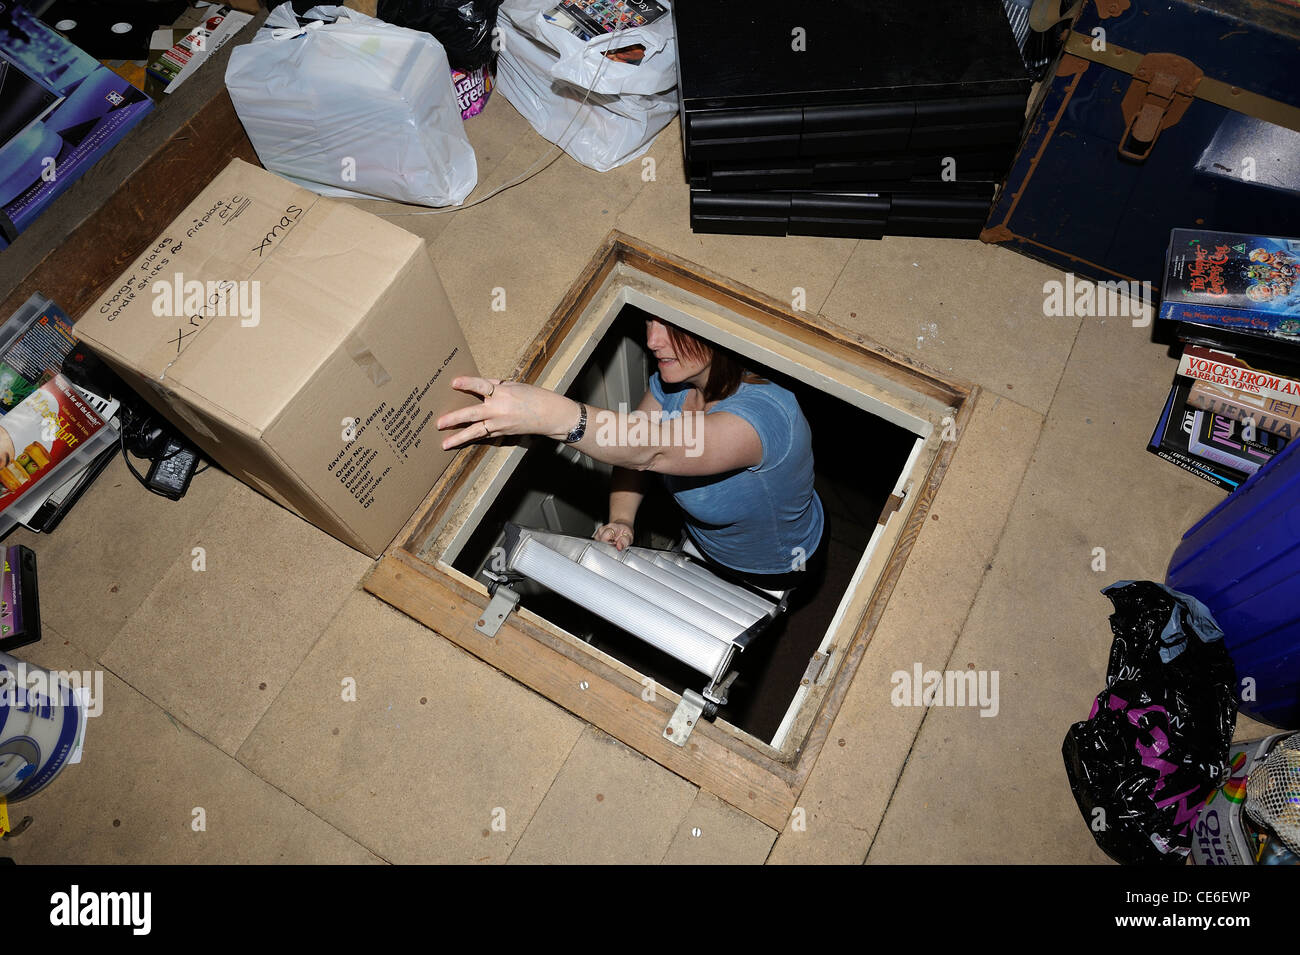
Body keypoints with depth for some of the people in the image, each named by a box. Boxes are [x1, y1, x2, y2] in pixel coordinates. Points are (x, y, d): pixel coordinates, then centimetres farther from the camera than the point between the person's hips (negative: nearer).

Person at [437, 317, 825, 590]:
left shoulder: (765, 411, -45)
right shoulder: (673, 380, -18)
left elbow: (654, 450, -60)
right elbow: (632, 446, -10)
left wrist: (553, 414, -75)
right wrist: (621, 519, -29)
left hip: (772, 569, -6)